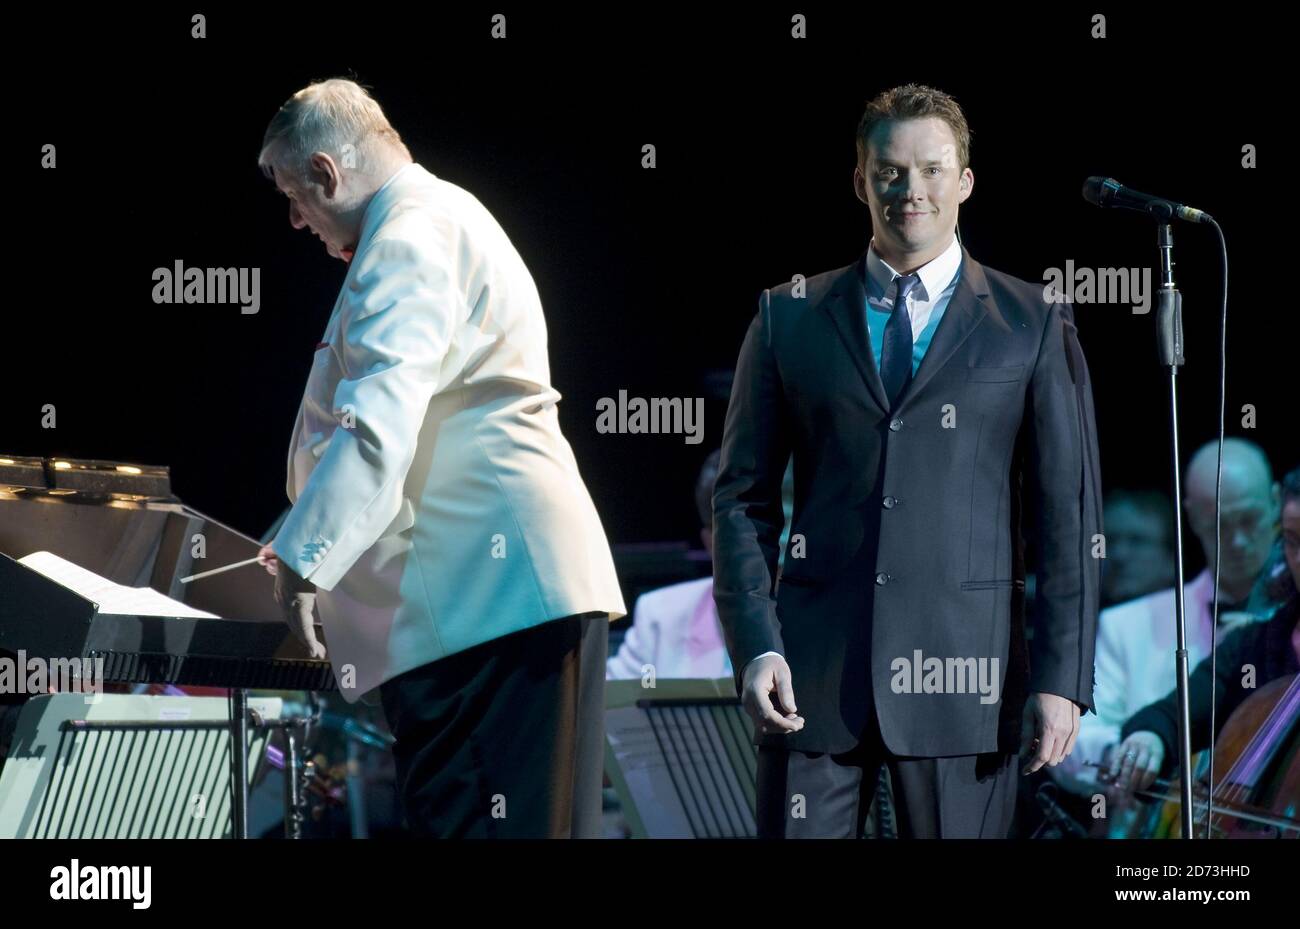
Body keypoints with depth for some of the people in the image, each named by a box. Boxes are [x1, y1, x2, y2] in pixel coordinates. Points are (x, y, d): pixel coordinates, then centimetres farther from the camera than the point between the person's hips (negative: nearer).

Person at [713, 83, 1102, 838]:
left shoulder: (1035, 326, 8)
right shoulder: (790, 317, 12)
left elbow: (1070, 513, 4)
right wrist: (755, 646, -3)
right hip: (815, 675, 1)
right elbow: (744, 496, 10)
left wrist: (1063, 676, -4)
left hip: (963, 673, -1)